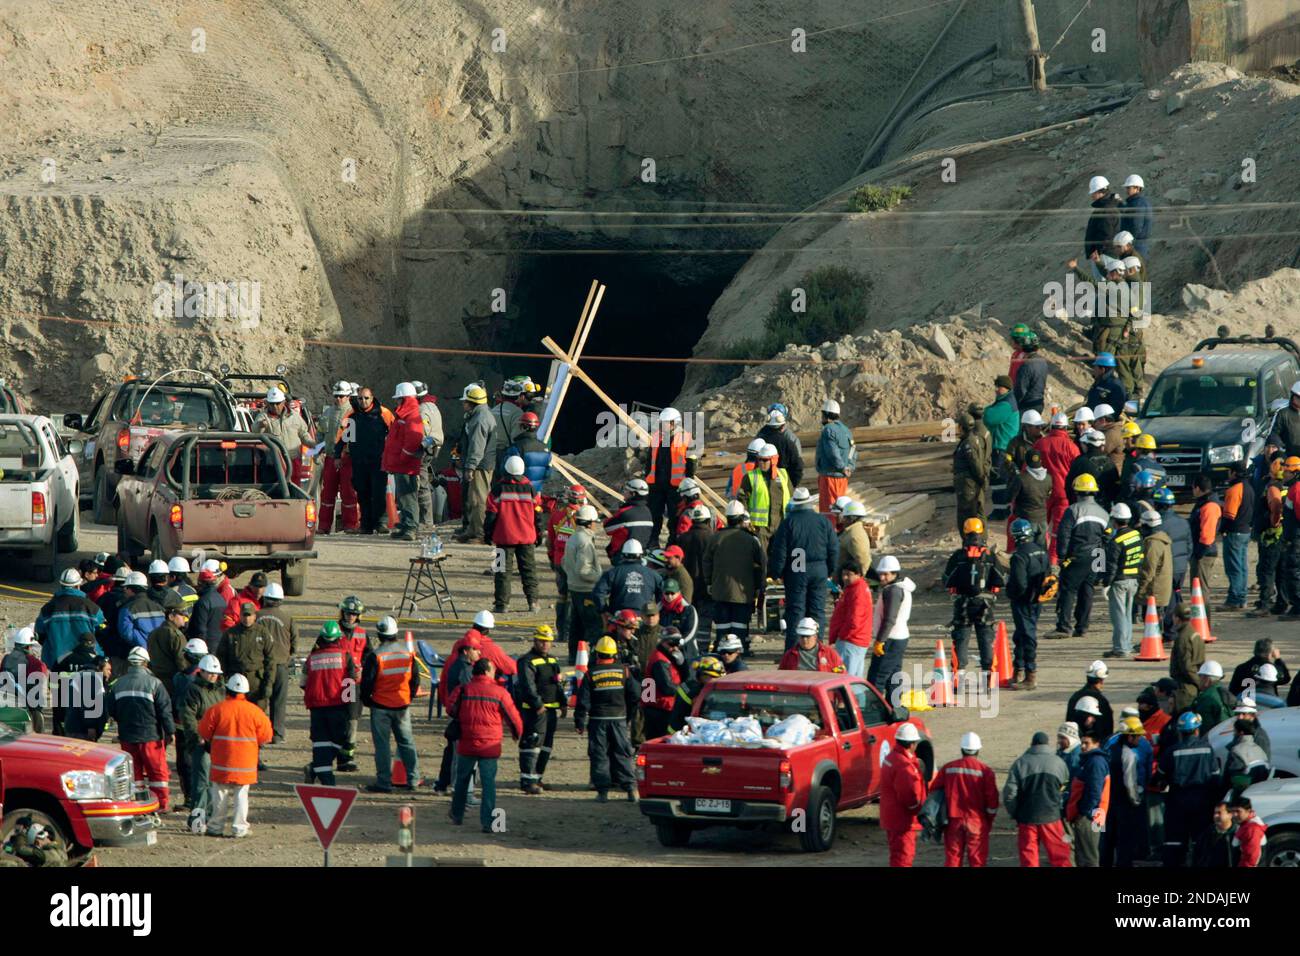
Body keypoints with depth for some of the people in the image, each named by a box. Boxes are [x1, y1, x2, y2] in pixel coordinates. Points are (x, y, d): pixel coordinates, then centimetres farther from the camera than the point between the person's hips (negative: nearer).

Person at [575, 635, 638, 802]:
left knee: (599, 755, 4)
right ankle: (630, 787, 0)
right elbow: (634, 696, 3)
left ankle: (602, 790, 0)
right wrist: (628, 714, 17)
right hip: (619, 718, 2)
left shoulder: (591, 674, -4)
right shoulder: (624, 671, 1)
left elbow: (583, 700, -5)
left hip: (598, 720, -2)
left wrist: (579, 722, 2)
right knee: (622, 753, 7)